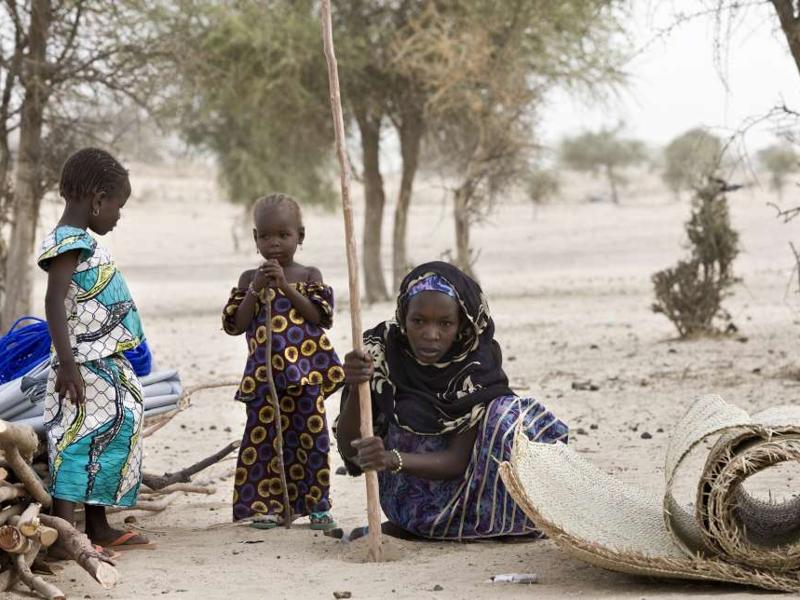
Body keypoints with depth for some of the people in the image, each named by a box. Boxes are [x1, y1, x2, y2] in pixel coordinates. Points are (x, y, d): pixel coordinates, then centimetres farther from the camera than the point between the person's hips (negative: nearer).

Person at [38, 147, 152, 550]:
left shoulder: (83, 242, 17)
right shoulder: (70, 242, -13)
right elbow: (54, 301, -22)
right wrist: (67, 362, -27)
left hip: (106, 366, 10)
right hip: (84, 367, -10)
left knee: (106, 441, 13)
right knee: (78, 442, -12)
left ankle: (98, 528, 21)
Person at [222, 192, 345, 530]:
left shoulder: (310, 277, 5)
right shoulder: (249, 279, 7)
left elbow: (321, 317, -9)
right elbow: (235, 324, 0)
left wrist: (285, 287, -14)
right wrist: (256, 289, -11)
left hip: (306, 372, -1)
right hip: (264, 374, 1)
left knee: (311, 436, 2)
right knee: (263, 436, 0)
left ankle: (317, 505, 11)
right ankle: (266, 505, 8)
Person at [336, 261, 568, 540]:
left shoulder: (476, 366, -13)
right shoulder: (380, 352, -14)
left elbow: (459, 460, -18)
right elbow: (348, 448, -15)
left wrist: (392, 459, -37)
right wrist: (355, 389, -35)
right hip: (406, 492, -2)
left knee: (510, 418, -23)